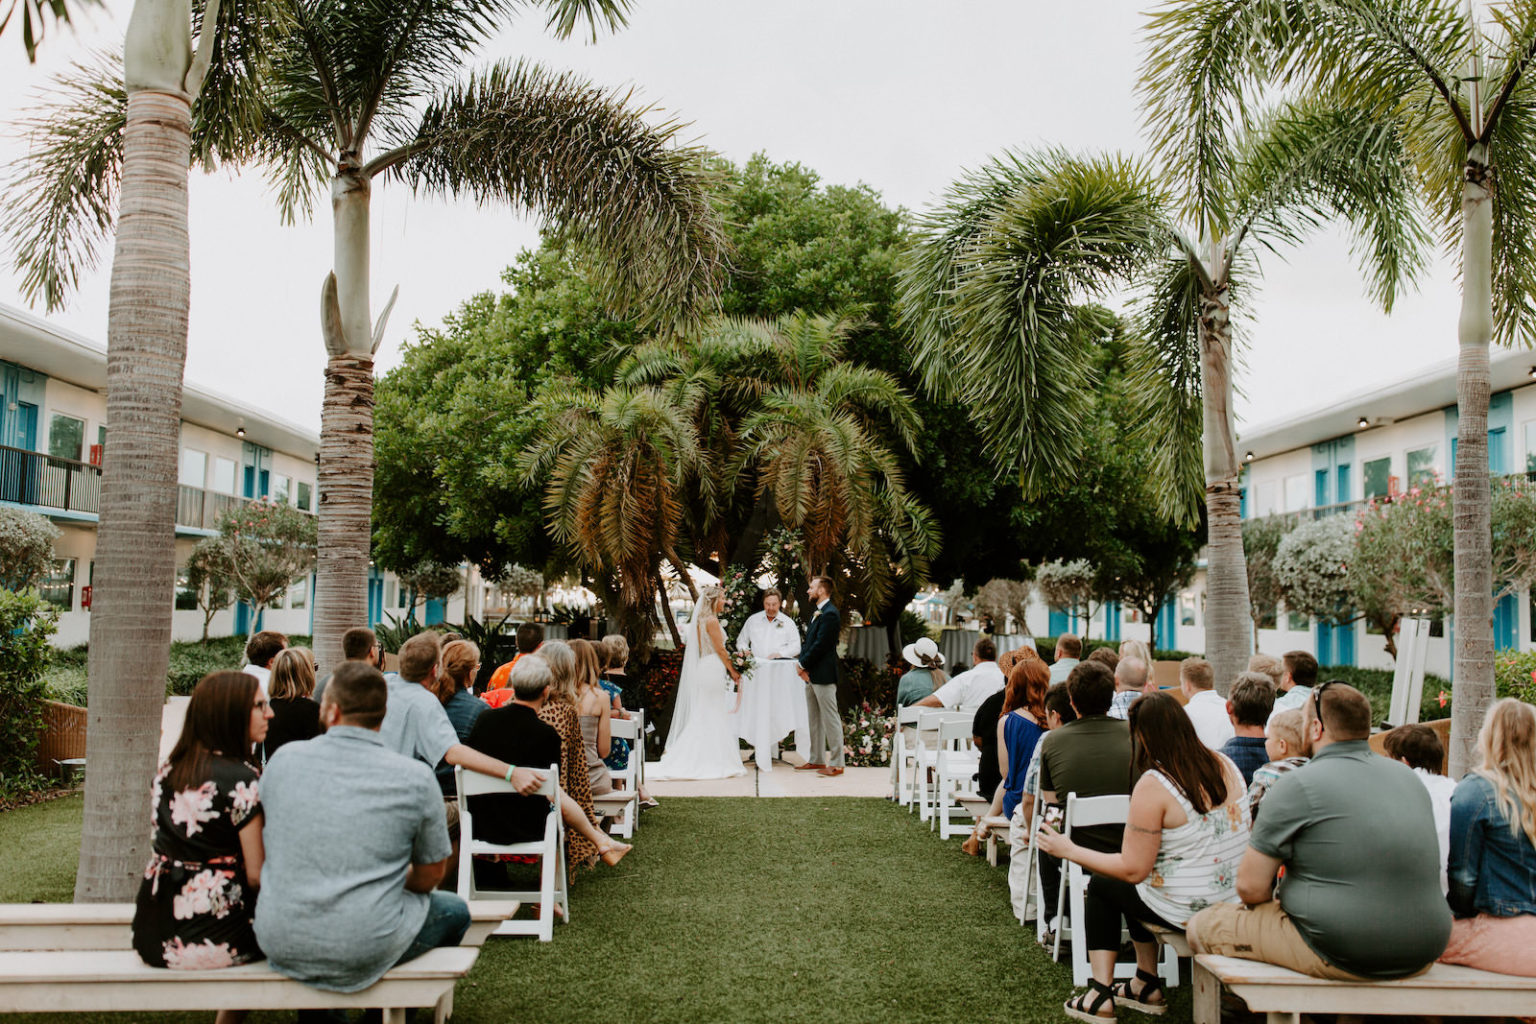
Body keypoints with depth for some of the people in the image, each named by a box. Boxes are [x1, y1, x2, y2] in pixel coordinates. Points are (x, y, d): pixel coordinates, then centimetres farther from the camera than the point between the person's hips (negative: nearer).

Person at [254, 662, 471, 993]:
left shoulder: (284, 759, -2)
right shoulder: (415, 777, -11)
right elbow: (431, 875, 0)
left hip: (279, 944, 4)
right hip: (363, 953, -4)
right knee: (454, 910, 23)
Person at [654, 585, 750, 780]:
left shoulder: (701, 620, 15)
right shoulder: (711, 620, -12)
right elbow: (720, 649, -13)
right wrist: (733, 671, -4)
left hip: (703, 668, 9)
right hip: (713, 669, -9)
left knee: (701, 716, 11)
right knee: (714, 715, -4)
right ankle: (714, 761, -1)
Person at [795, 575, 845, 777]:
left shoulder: (830, 614, -15)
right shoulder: (817, 612, 17)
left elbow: (820, 645, -20)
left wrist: (804, 665, -12)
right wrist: (803, 665, 0)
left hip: (823, 675, -10)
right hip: (811, 675, 10)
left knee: (830, 719, -4)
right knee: (814, 719, 14)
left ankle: (836, 764, 1)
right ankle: (816, 759, 22)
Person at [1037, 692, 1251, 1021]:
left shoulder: (1153, 786, -22)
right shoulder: (1225, 765, 0)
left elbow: (1133, 869, -19)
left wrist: (1070, 850, -9)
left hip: (1184, 913, -7)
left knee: (1101, 884, 20)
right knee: (1128, 885, 30)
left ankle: (1100, 997, 21)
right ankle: (1147, 986, 39)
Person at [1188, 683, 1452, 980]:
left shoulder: (1298, 786, -12)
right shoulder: (1409, 778, 9)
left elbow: (1250, 887, -10)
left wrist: (1276, 901, 13)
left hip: (1341, 955, -7)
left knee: (1203, 926, 7)